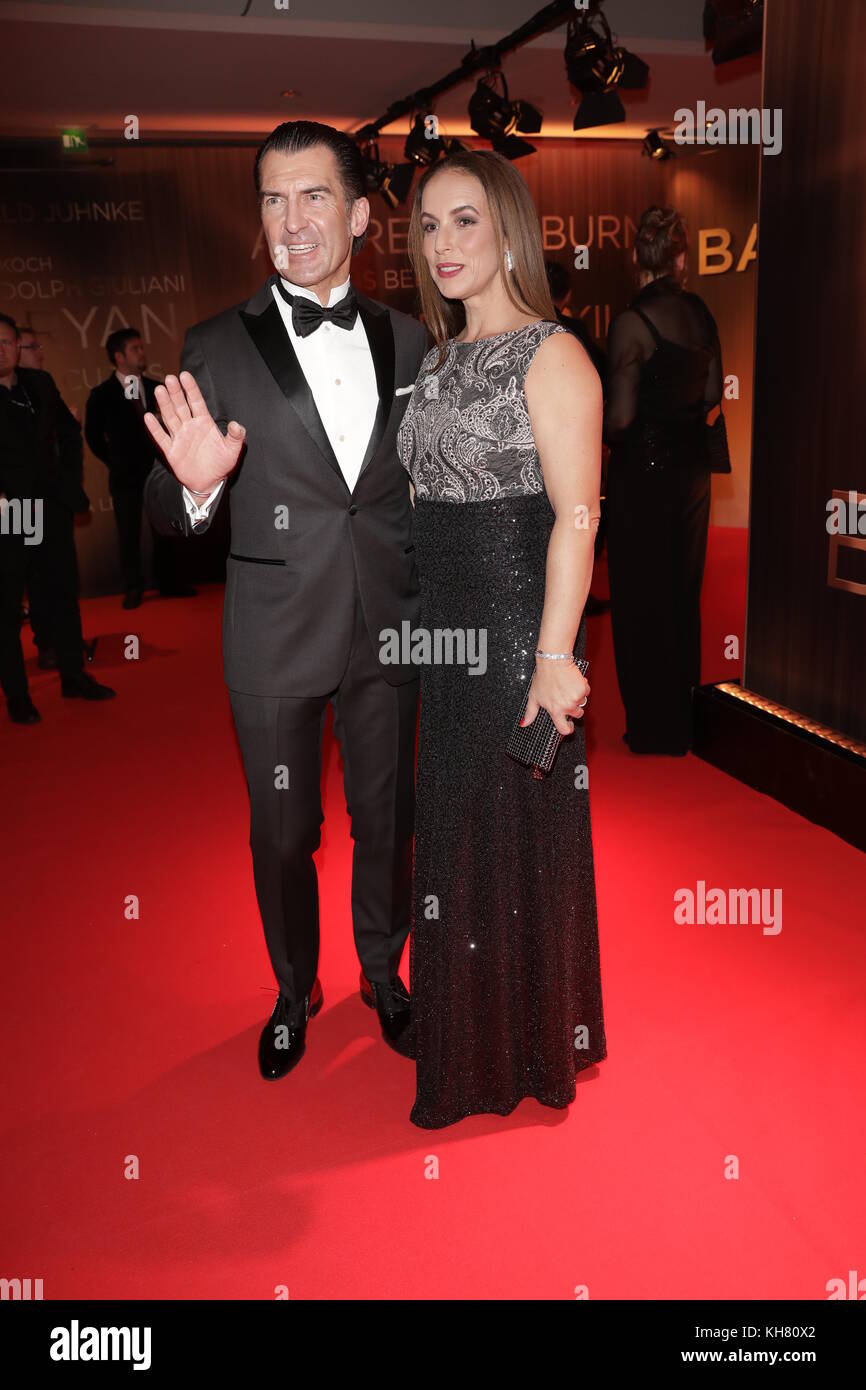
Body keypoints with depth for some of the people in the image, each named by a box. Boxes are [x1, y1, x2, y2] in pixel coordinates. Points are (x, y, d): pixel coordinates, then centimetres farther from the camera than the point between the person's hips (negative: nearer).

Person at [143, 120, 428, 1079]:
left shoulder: (407, 339, 4)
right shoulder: (218, 349, -5)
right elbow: (171, 514, -6)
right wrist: (193, 483, -29)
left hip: (390, 629, 2)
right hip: (276, 637, -2)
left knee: (386, 820, 16)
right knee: (282, 835, 13)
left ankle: (384, 976, 41)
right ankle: (294, 992, 38)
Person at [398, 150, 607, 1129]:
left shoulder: (551, 355, -9)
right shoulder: (442, 357, 14)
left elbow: (576, 517, -17)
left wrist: (554, 658, -24)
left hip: (519, 631, -8)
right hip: (444, 630, 8)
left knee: (521, 836, 4)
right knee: (455, 831, 16)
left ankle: (531, 1054, 25)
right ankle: (466, 1039, 36)